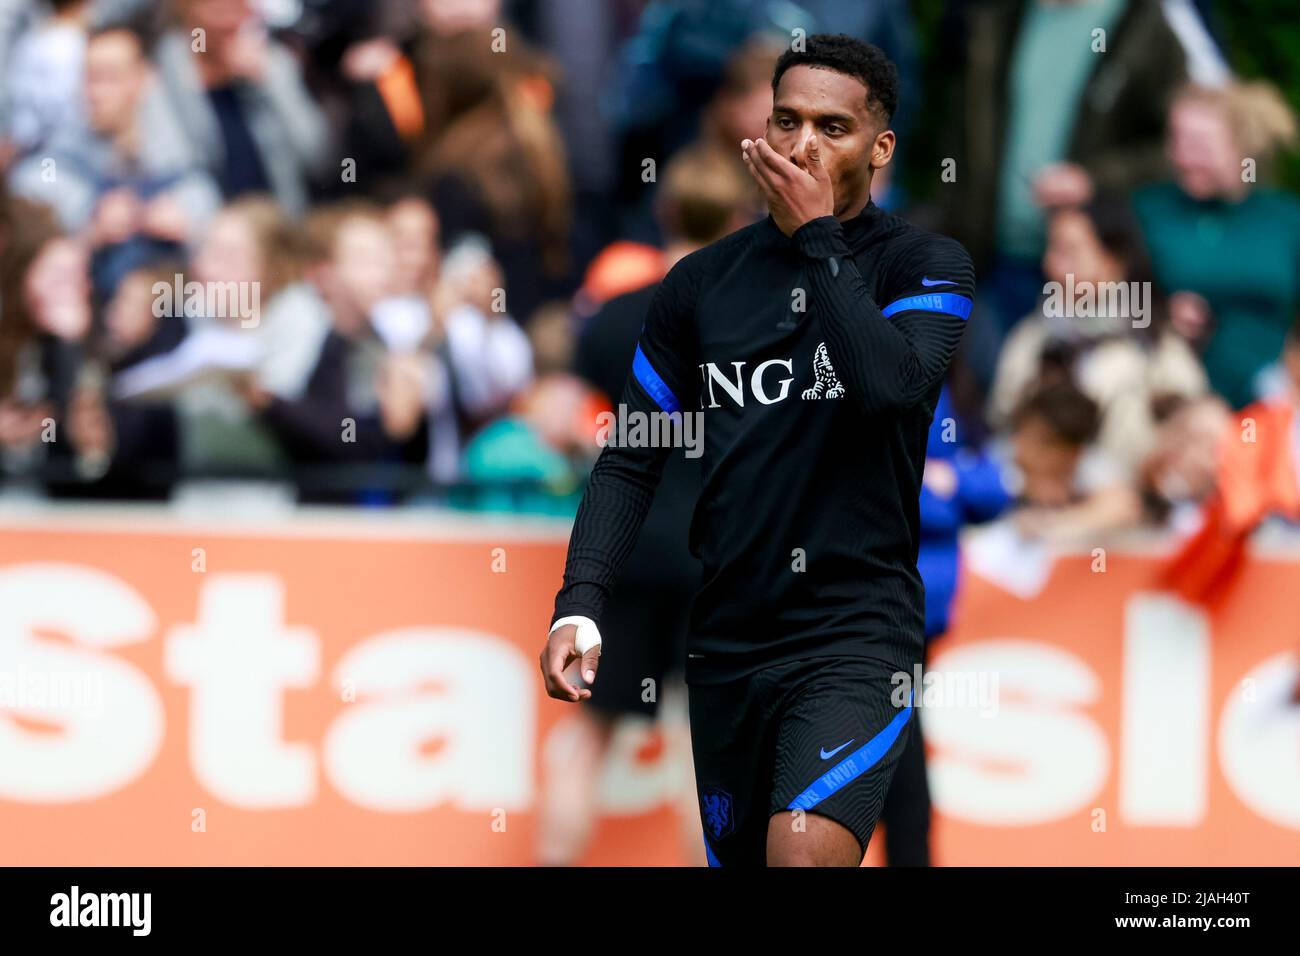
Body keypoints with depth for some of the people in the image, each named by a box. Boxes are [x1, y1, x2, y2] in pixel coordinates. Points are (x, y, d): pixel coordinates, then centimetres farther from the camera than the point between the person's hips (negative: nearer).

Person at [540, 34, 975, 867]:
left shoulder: (926, 266, -2)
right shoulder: (701, 283, 9)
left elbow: (893, 385, -23)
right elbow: (632, 457, 11)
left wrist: (818, 235, -14)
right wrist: (580, 603, -2)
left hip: (856, 634, -5)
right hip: (727, 637, 5)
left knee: (803, 853, -27)